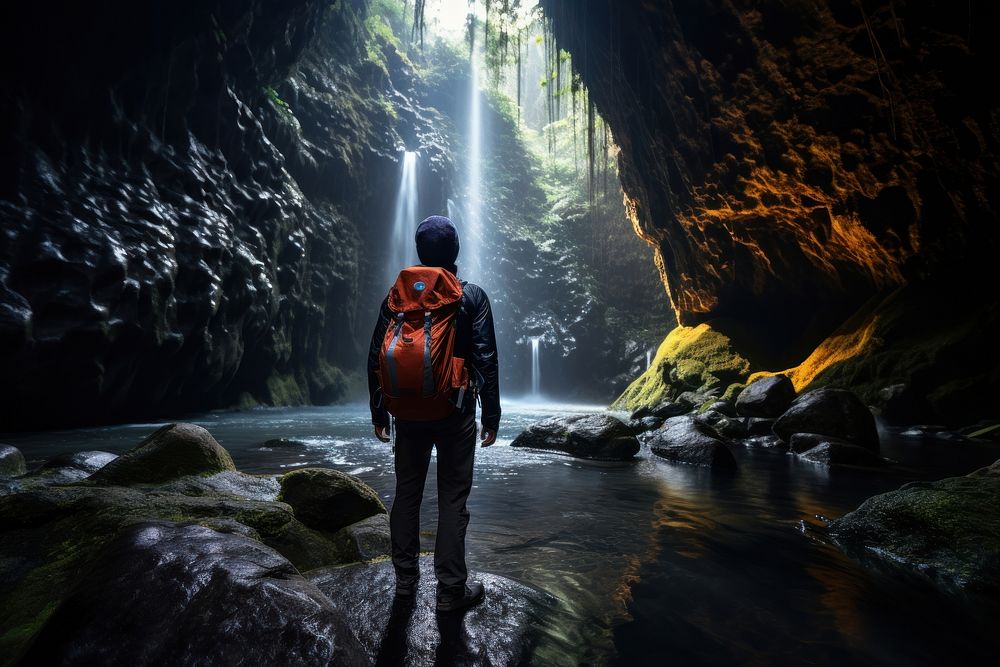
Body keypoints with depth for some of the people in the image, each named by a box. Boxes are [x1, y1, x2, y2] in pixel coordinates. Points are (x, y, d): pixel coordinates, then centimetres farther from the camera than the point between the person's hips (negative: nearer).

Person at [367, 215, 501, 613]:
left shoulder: (397, 296, 3)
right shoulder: (472, 297, -4)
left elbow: (376, 358, 4)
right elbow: (486, 361, -8)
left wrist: (378, 412, 12)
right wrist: (491, 416, -2)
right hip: (456, 413, -3)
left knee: (407, 492, 14)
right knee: (453, 498, 4)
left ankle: (406, 579, 25)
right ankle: (451, 588, 11)